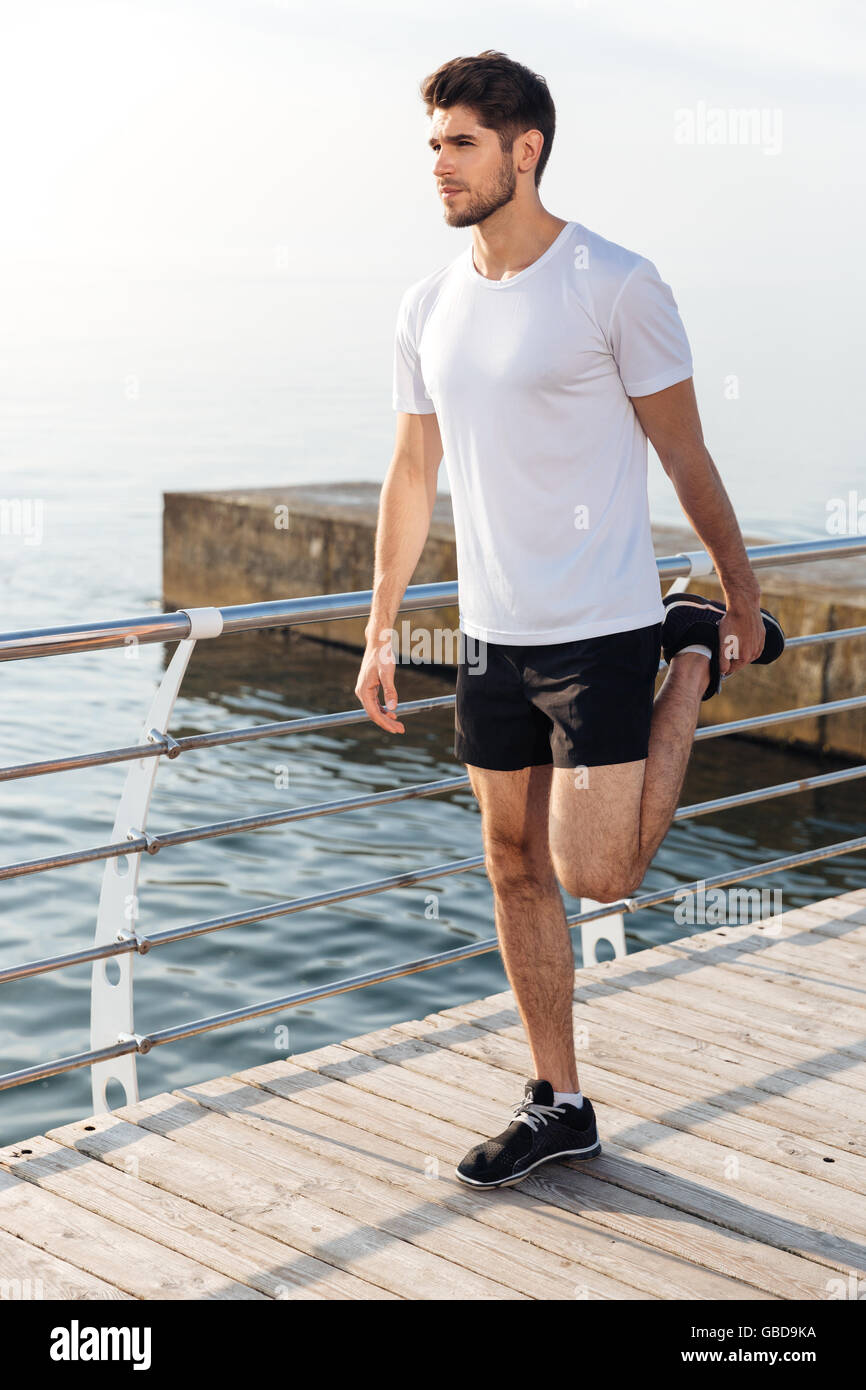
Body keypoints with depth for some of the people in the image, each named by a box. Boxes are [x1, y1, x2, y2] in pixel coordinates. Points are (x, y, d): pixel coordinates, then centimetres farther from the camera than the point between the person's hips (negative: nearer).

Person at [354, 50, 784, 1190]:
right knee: (515, 870, 9)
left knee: (595, 874, -7)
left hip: (602, 631, -6)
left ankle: (700, 659, 17)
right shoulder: (427, 310, 8)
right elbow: (412, 476, 14)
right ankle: (558, 1105, 23)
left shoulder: (616, 286, -9)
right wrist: (381, 632, 13)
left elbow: (686, 457, -4)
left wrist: (744, 600, 2)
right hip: (493, 637, 6)